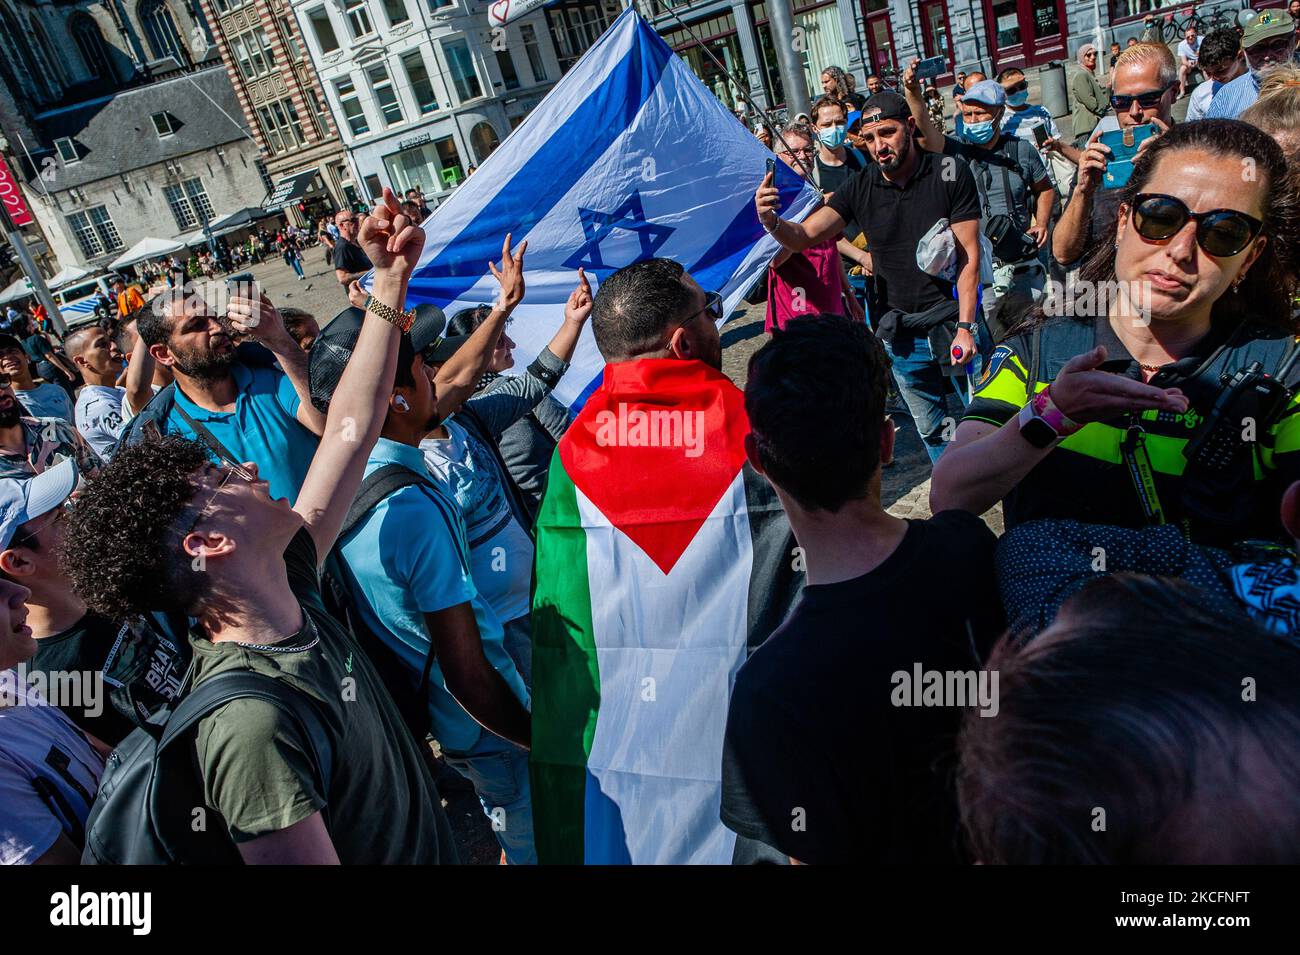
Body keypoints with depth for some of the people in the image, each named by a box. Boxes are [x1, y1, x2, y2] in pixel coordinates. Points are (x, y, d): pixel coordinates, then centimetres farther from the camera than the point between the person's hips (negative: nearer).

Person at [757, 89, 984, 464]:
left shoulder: (950, 173, -8)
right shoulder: (861, 187, -2)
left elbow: (969, 255, -9)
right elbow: (803, 236, -8)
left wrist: (964, 327, -16)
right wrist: (771, 221, -31)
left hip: (953, 320, -2)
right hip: (900, 335, 3)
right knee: (932, 432, 17)